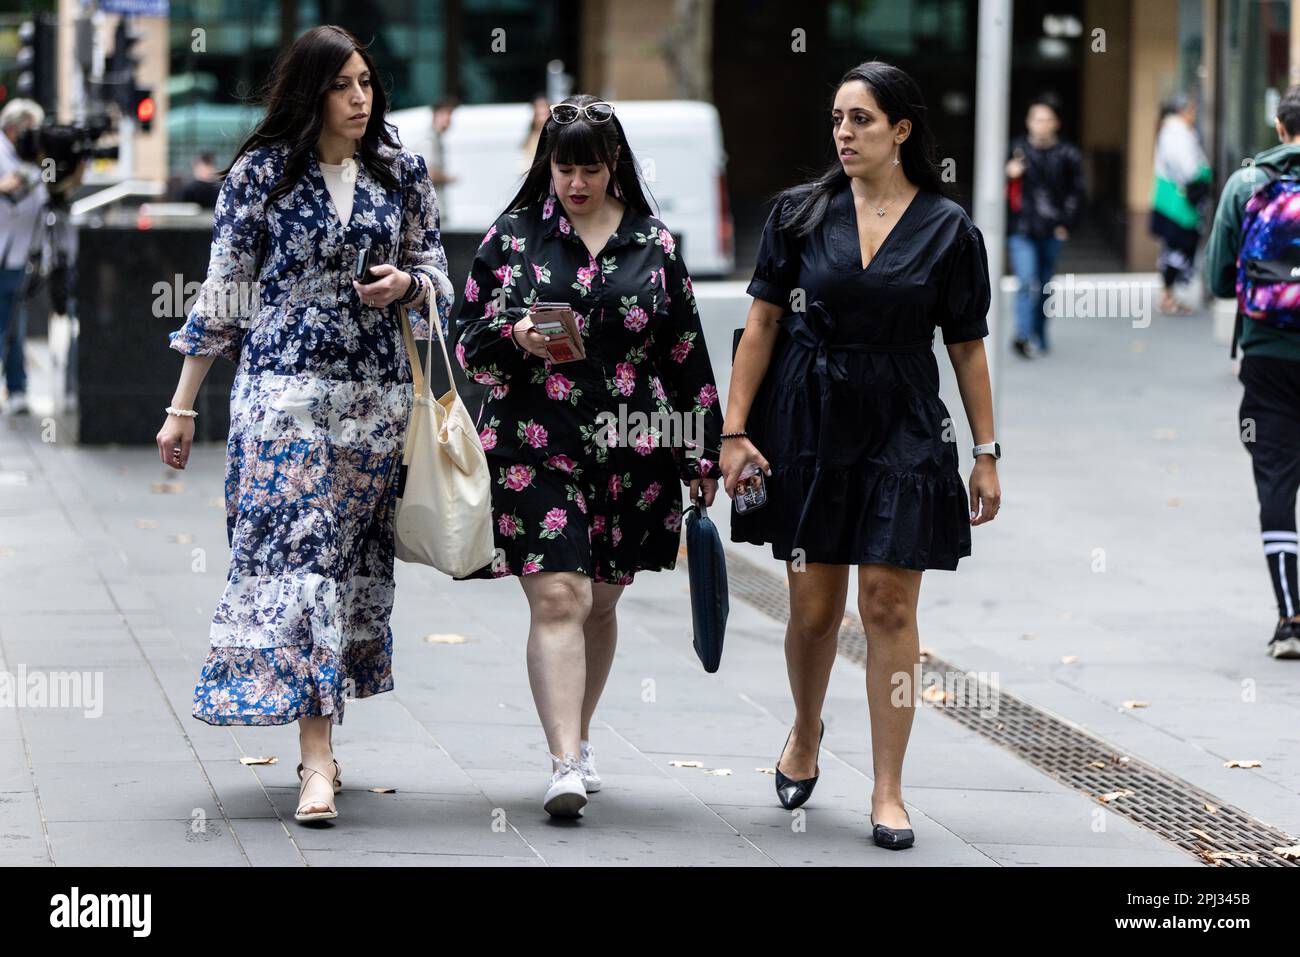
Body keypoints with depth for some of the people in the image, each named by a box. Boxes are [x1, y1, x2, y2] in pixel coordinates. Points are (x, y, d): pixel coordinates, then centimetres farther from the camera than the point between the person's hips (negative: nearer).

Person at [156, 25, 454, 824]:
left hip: (376, 394, 3)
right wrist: (183, 406, 2)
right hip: (285, 390, -3)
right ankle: (318, 761, -15)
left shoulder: (402, 173, 7)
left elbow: (436, 277, 16)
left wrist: (404, 284, -9)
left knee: (352, 557, 5)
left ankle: (318, 739, 18)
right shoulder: (262, 172, 0)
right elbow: (224, 291, 3)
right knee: (294, 552, -11)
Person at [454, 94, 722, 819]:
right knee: (557, 600, -13)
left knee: (601, 601, 12)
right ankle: (566, 763, -18)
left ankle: (578, 738, 30)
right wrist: (517, 338, -15)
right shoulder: (513, 237, 5)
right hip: (535, 450, -2)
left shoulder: (653, 245, 8)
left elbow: (687, 355, 11)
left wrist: (701, 454, 9)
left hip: (629, 451, 2)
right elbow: (469, 340, 7)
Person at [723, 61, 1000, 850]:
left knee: (889, 604, -4)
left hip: (902, 429, -1)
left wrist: (987, 453, 3)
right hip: (807, 422, 1)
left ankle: (888, 791, 3)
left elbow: (968, 345, 4)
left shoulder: (948, 229, 0)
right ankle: (806, 732, 35)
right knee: (814, 605, 5)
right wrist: (735, 430, -2)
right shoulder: (801, 213, 2)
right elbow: (762, 325, 3)